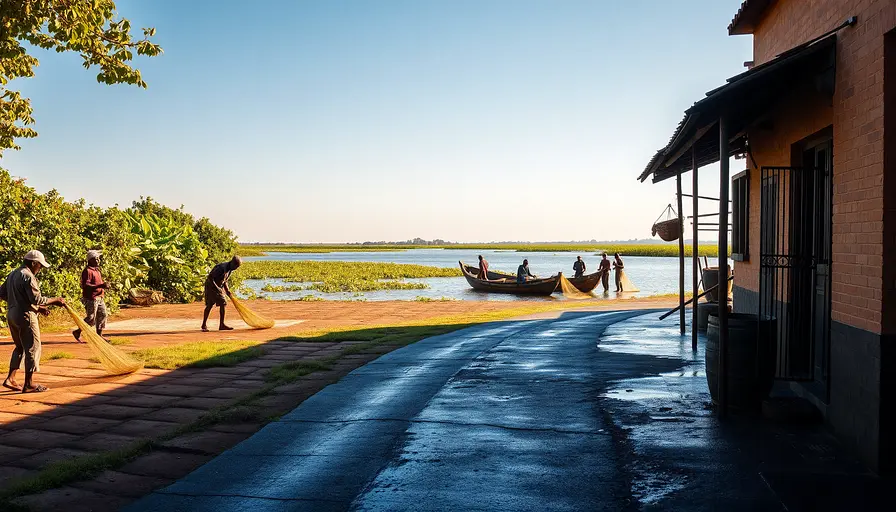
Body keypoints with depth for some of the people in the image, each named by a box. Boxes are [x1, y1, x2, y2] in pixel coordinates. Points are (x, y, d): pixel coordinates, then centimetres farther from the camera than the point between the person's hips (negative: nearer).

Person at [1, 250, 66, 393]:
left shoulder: (12, 275, 15)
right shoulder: (28, 276, -14)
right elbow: (36, 298, -22)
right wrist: (55, 301, -8)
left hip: (11, 314, 9)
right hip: (25, 316, -9)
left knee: (20, 347, 20)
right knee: (32, 348, -2)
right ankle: (29, 384, 1)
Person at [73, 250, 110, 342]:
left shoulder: (96, 270, 16)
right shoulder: (87, 271, -14)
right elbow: (85, 285, -24)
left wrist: (104, 285, 11)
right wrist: (100, 286, -29)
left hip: (99, 298, 9)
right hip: (91, 298, -9)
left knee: (102, 315, 9)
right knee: (91, 319, -4)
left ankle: (99, 335, 16)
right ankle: (77, 332, 12)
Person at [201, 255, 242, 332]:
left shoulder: (230, 269, 0)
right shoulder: (222, 267, -27)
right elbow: (210, 278, -25)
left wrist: (227, 290, 1)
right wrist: (216, 288, -28)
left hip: (219, 287, 8)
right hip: (211, 285, -8)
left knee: (223, 304, 1)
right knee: (209, 305, -8)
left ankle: (222, 325, 6)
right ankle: (204, 325, 4)